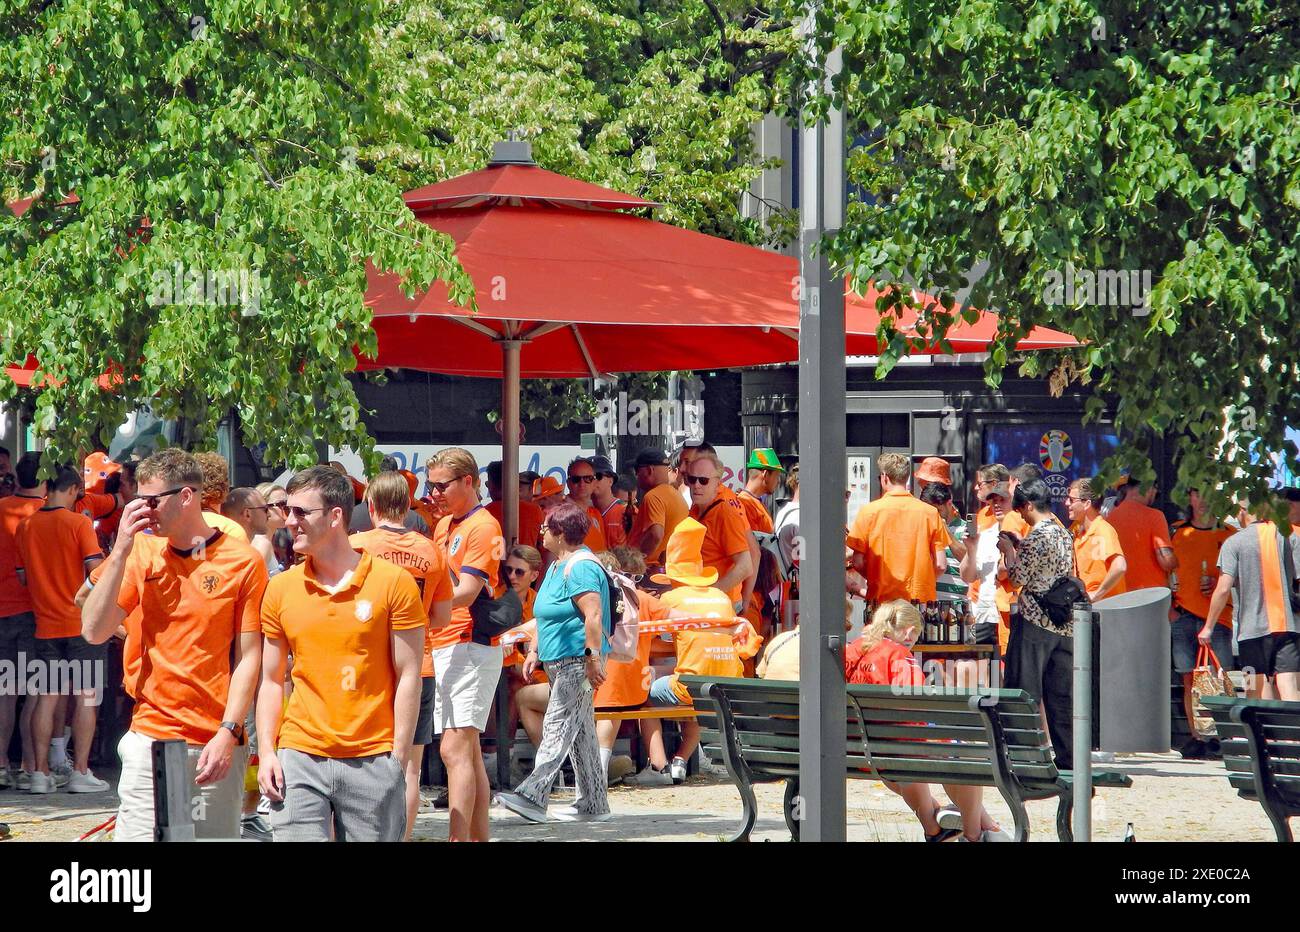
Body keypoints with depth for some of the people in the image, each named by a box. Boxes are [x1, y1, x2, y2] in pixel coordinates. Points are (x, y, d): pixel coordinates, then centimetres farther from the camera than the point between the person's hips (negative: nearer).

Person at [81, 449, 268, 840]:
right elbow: (94, 631, 0)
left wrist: (229, 733, -11)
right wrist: (122, 549, -6)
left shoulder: (242, 562, -2)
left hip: (215, 746, -2)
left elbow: (248, 657, -2)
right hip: (148, 738, 2)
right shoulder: (143, 553, 8)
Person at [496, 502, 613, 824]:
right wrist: (535, 651, 21)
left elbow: (593, 616, -22)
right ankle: (594, 803, 14)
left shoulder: (580, 567, -15)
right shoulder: (557, 567, 18)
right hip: (559, 662, 11)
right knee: (580, 732, 11)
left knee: (558, 727, -15)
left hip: (577, 661, -11)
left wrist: (594, 659, -26)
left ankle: (532, 796, -23)